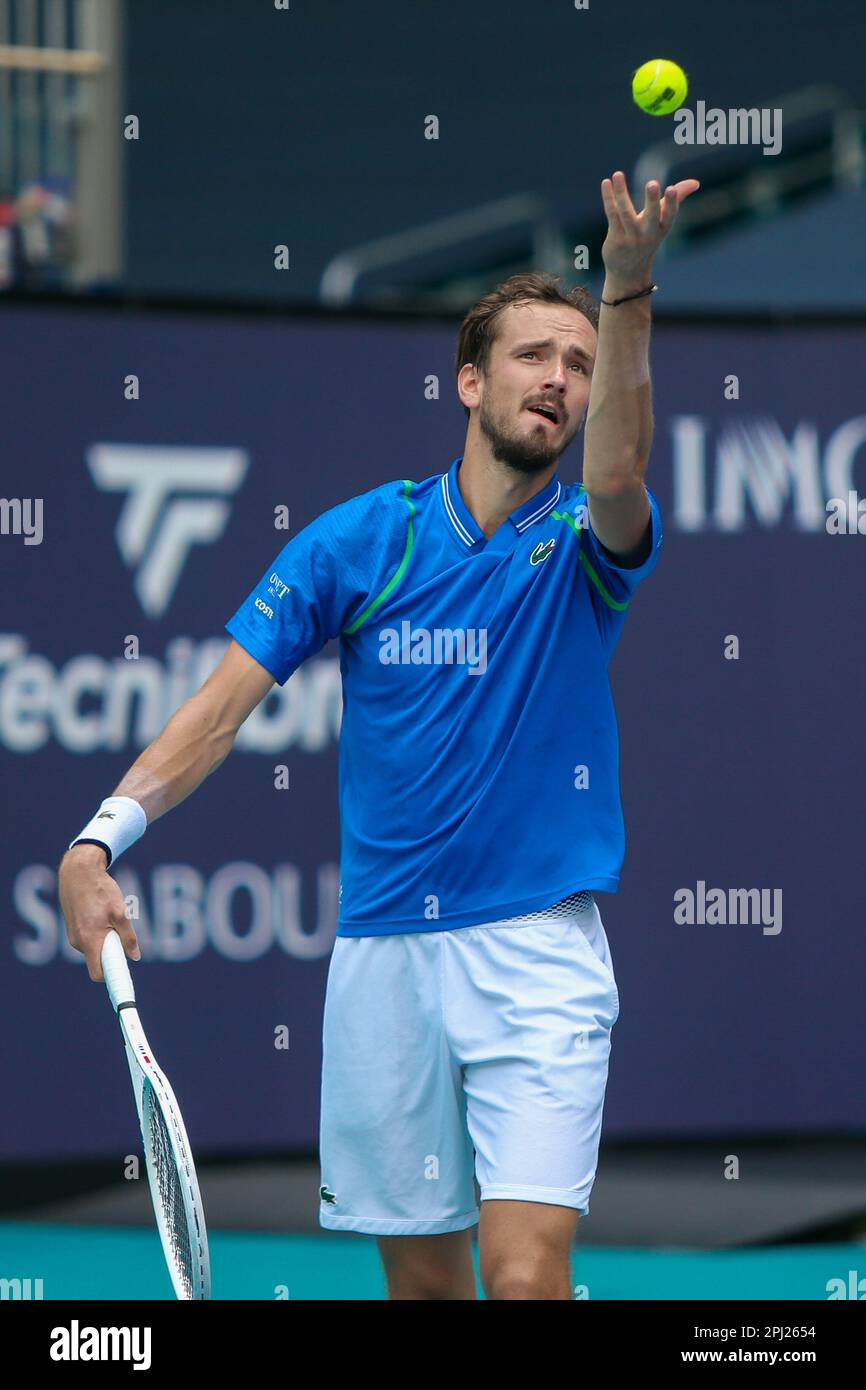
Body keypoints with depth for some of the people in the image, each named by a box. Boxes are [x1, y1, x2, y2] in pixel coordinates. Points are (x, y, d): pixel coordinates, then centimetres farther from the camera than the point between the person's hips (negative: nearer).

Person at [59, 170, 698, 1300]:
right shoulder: (359, 539, 2)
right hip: (382, 951, 2)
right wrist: (100, 839, -14)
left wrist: (628, 287, -44)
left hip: (539, 952, -2)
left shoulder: (585, 541, -2)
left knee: (525, 1273, -16)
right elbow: (223, 704, 1)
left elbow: (617, 471, -26)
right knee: (422, 1275, 10)